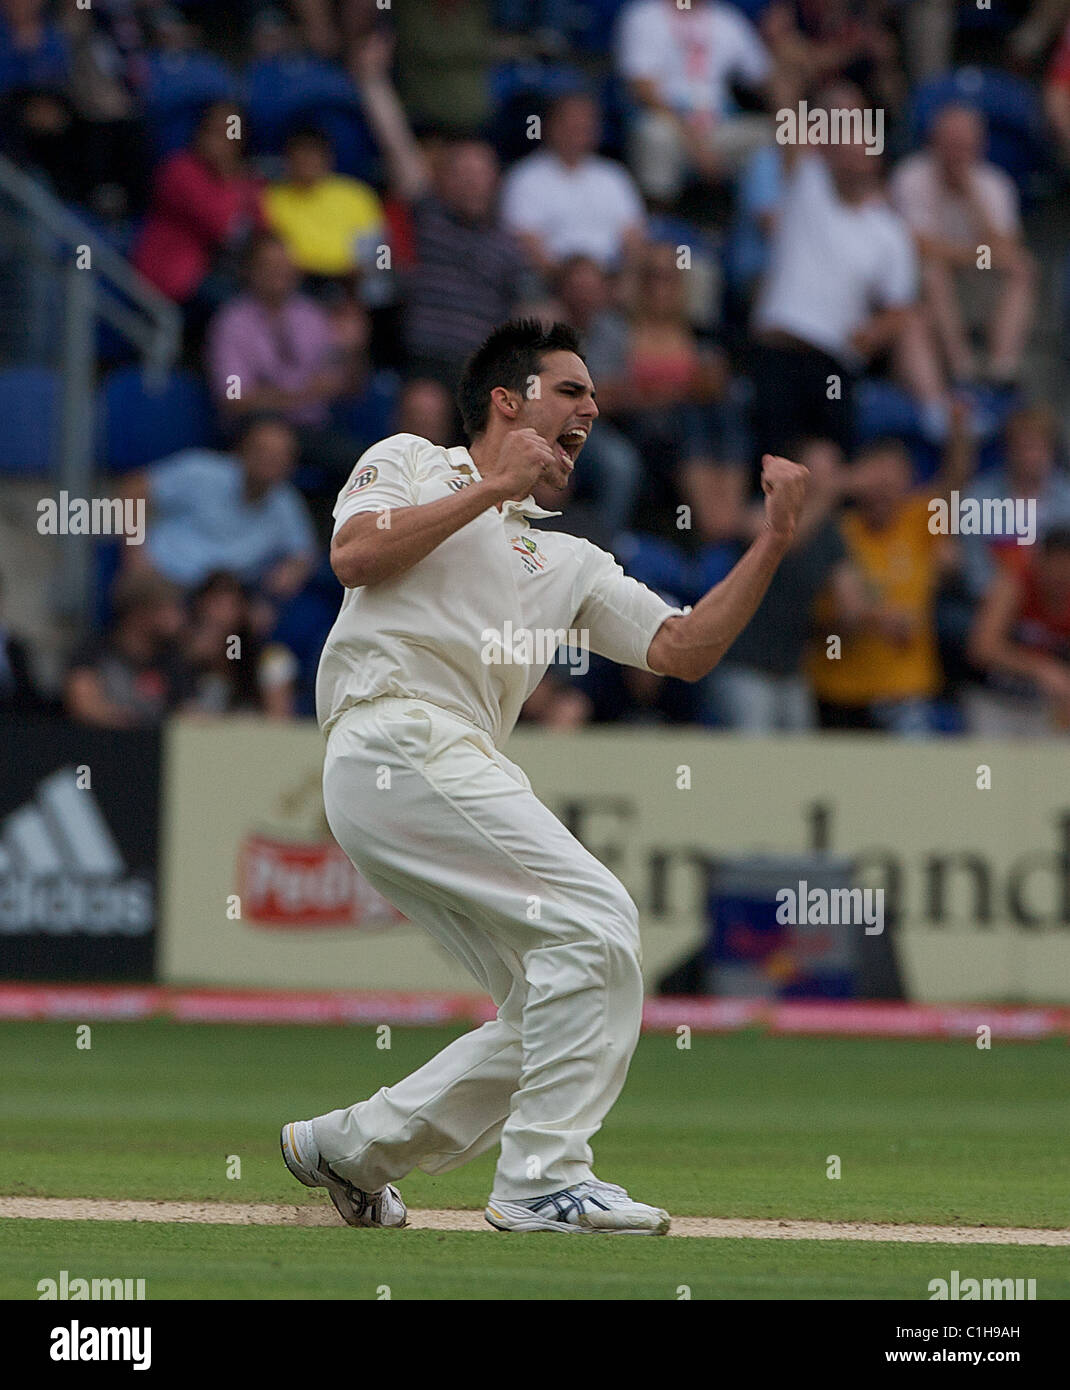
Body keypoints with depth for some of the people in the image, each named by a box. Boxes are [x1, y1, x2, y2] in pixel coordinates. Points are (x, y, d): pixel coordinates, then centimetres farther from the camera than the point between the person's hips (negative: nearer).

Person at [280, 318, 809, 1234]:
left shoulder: (566, 563, 30)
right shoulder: (412, 465, 14)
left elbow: (682, 650, 18)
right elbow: (354, 555, -6)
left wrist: (773, 543, 8)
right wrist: (493, 486, -2)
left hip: (461, 770, 8)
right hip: (395, 740, -8)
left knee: (552, 1012, 1)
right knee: (596, 917, -19)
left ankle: (353, 1145, 13)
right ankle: (546, 1180, -20)